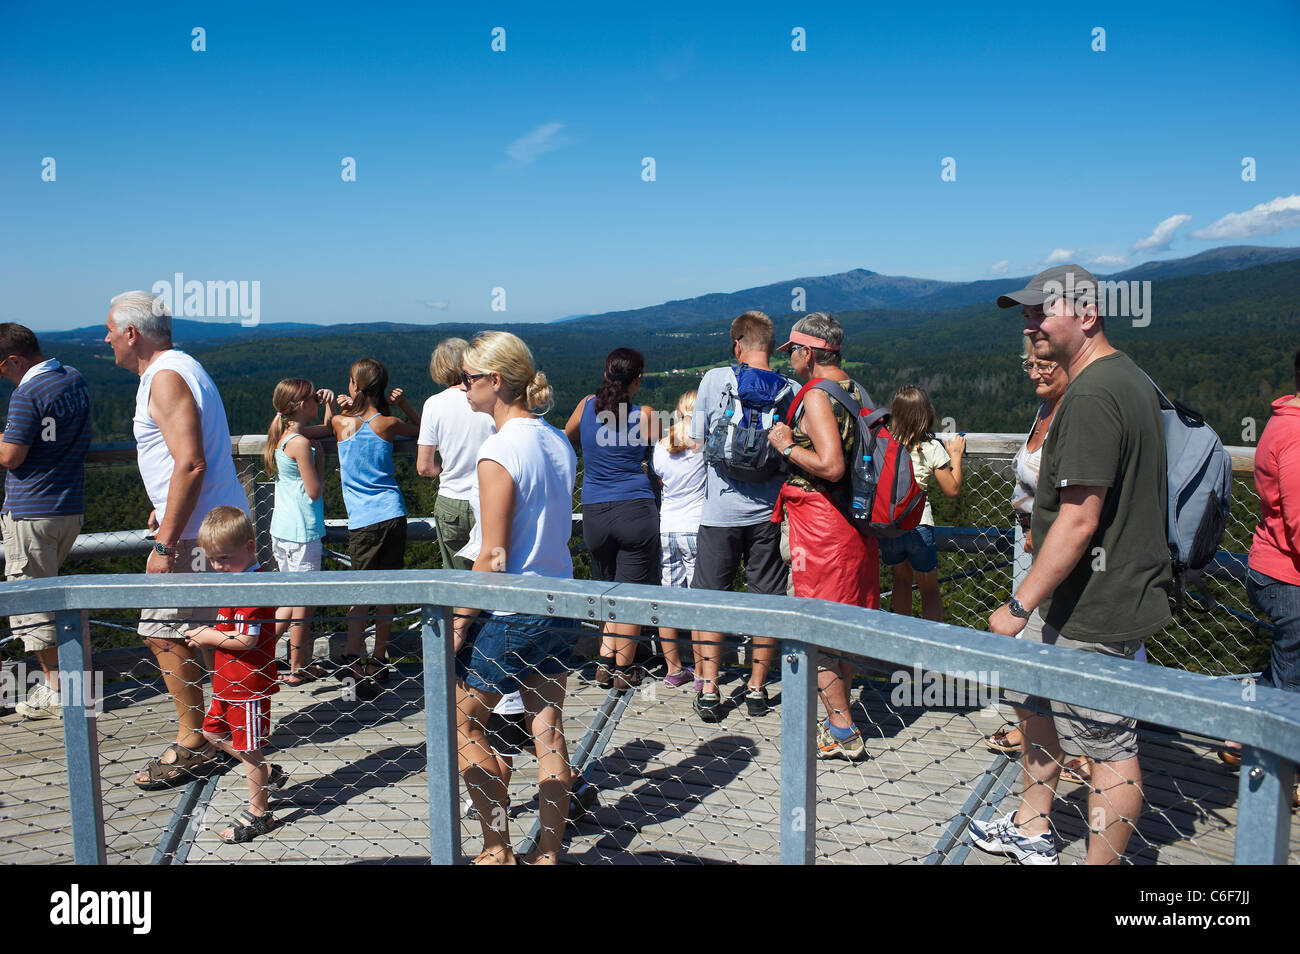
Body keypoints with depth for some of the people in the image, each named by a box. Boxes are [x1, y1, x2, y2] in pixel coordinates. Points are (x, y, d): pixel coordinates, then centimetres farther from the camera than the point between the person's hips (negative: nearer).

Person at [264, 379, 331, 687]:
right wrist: (320, 455, -6)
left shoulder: (281, 437, 9)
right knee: (303, 601, 3)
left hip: (281, 529, 9)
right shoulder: (301, 443, -17)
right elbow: (315, 490, -15)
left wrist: (324, 401, 14)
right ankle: (299, 668, 13)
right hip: (302, 532, -9)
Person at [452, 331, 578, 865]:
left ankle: (498, 850, 18)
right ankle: (547, 854, 23)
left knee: (464, 724, 12)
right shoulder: (558, 443, 5)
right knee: (548, 733, 13)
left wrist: (460, 620, -10)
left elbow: (493, 556, -18)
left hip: (509, 615, -7)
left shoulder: (499, 450, -18)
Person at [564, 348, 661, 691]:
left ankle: (605, 661, 15)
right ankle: (624, 669, 13)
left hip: (594, 514, 3)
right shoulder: (644, 415, -5)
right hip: (636, 510, -3)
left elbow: (568, 435, 23)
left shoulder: (587, 405, 3)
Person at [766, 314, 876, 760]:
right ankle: (840, 724, 26)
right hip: (853, 523, 9)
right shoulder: (856, 391, 12)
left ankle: (842, 734, 5)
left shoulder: (817, 396, -16)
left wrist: (787, 445, -14)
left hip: (821, 529, -9)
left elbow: (830, 465, -27)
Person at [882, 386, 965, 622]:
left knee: (901, 578, 25)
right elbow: (952, 490, -3)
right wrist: (955, 455, 9)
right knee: (930, 591, 13)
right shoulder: (931, 448, -12)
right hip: (918, 525, -3)